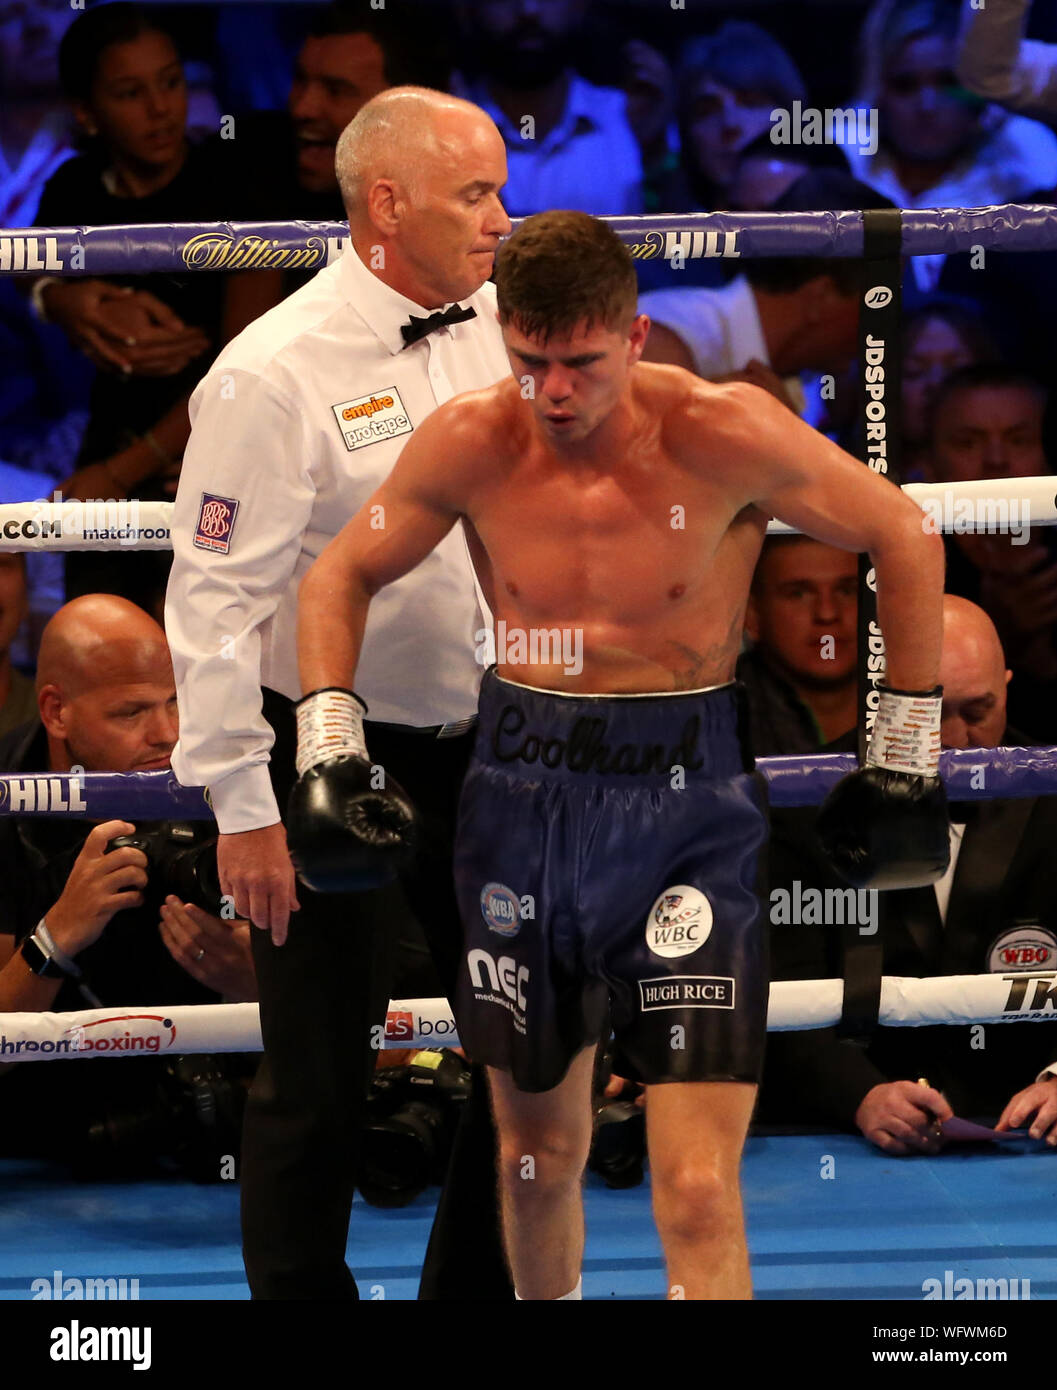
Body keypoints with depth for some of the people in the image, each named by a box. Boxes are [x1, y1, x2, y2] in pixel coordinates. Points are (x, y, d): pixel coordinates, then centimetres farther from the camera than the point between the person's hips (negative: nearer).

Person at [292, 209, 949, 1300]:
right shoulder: (471, 444, -6)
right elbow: (339, 576, 10)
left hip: (685, 807, -3)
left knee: (698, 1192, -12)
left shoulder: (722, 436, -14)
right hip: (523, 798, 3)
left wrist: (905, 748, 2)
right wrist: (327, 745, -3)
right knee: (539, 1154, 17)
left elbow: (904, 538, -1)